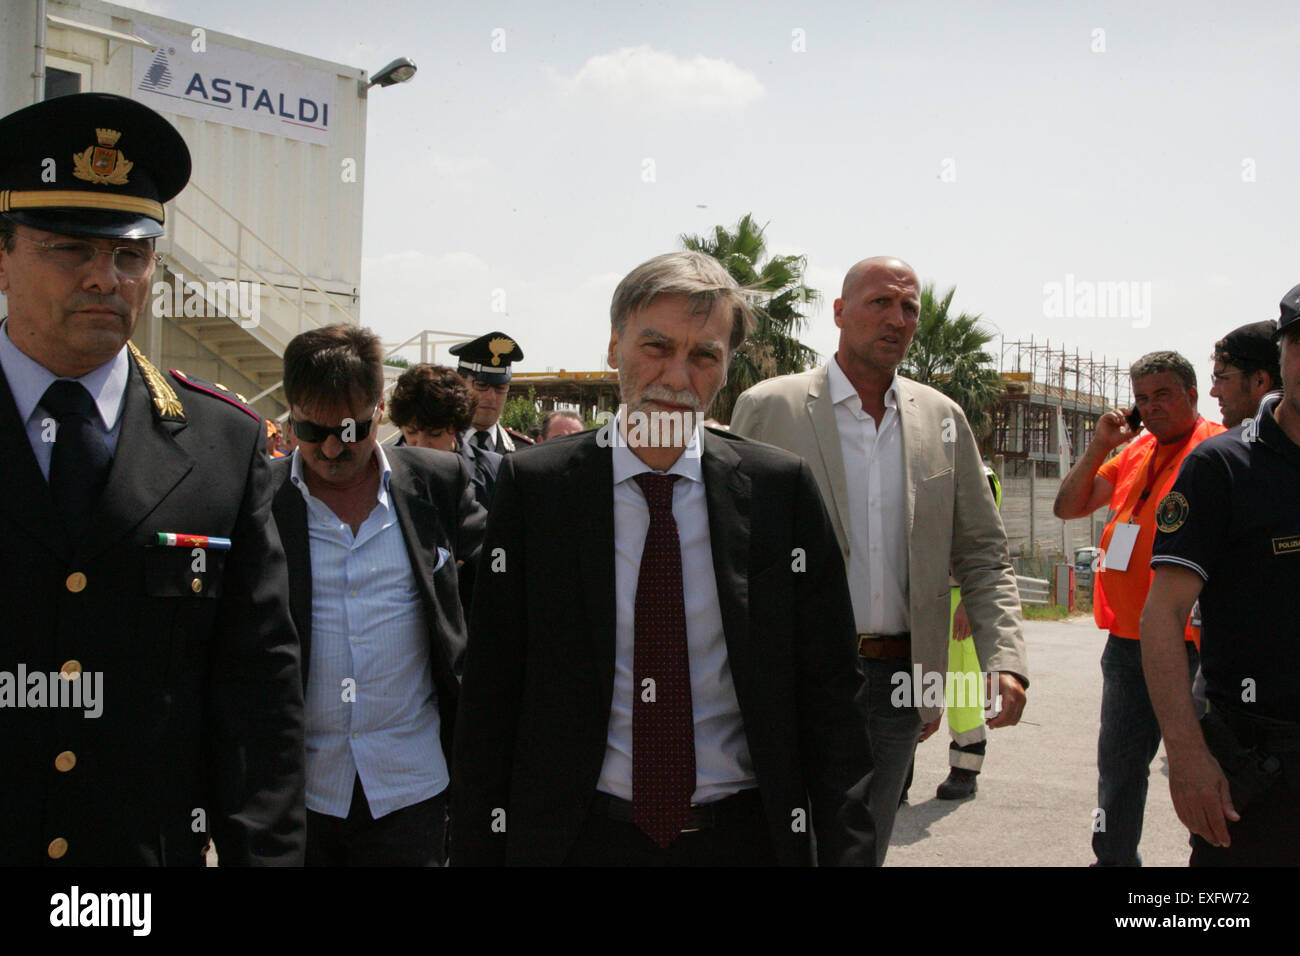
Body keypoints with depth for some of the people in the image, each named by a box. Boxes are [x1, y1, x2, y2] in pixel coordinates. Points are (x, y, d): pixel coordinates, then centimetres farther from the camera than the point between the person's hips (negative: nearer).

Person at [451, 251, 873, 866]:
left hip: (745, 838, 1)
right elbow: (490, 695, -3)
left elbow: (828, 689, -1)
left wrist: (847, 849, -6)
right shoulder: (532, 487, -4)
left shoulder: (781, 487, -2)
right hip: (579, 840, -1)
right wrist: (475, 851, -6)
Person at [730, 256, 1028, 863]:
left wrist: (1005, 659, -5)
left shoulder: (942, 420, 9)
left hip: (897, 684, 3)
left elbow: (982, 556, 10)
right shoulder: (768, 408, -2)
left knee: (863, 849, 13)